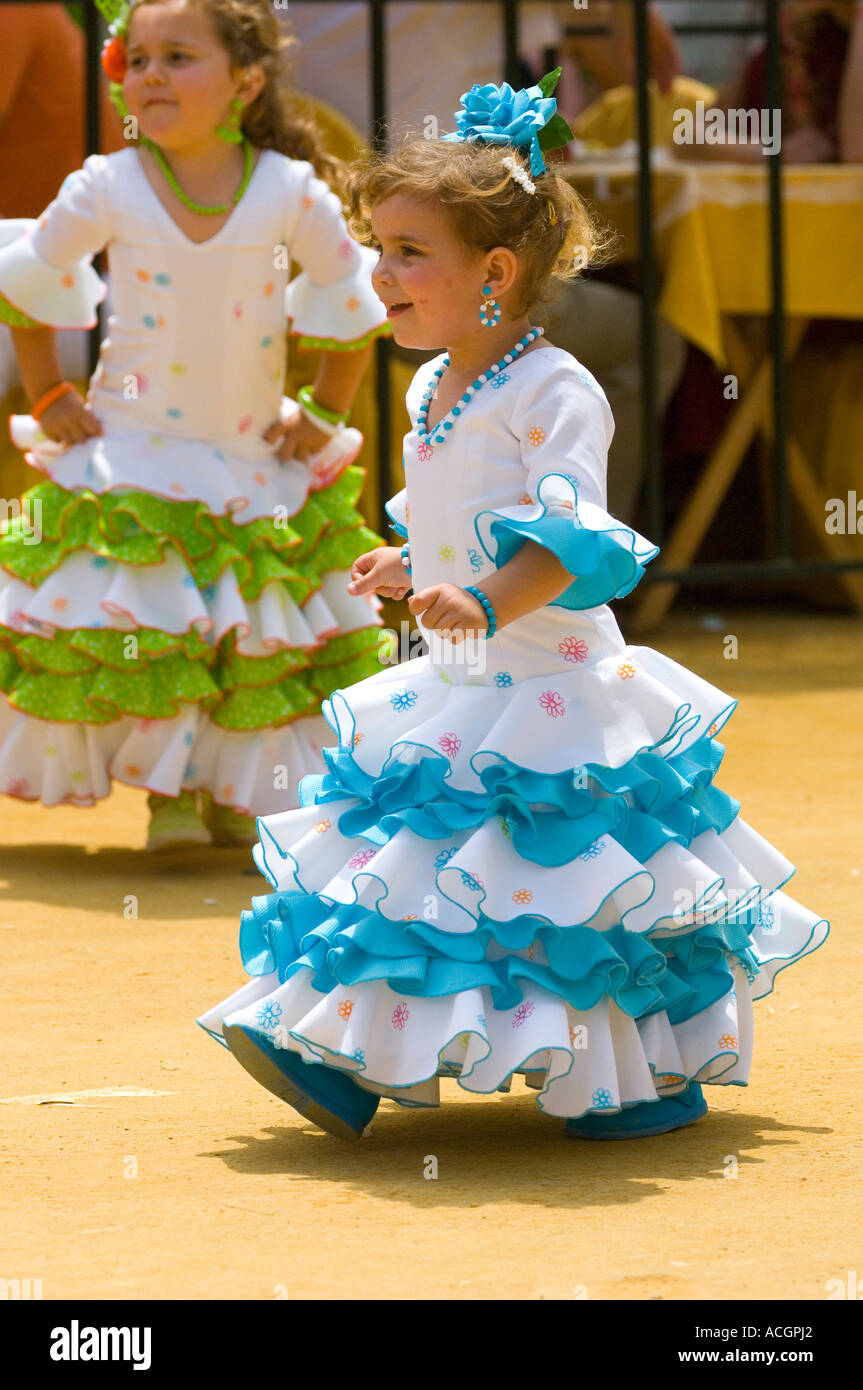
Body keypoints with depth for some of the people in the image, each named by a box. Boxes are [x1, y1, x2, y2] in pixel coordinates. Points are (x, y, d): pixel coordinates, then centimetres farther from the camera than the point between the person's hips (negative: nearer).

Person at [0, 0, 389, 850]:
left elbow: (351, 307, 6)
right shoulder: (108, 189, -8)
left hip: (252, 455, 1)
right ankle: (168, 792, 8)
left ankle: (235, 794, 20)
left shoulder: (291, 192, -7)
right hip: (133, 455, -1)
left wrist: (325, 413, 4)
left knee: (253, 633, 5)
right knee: (143, 629, -5)